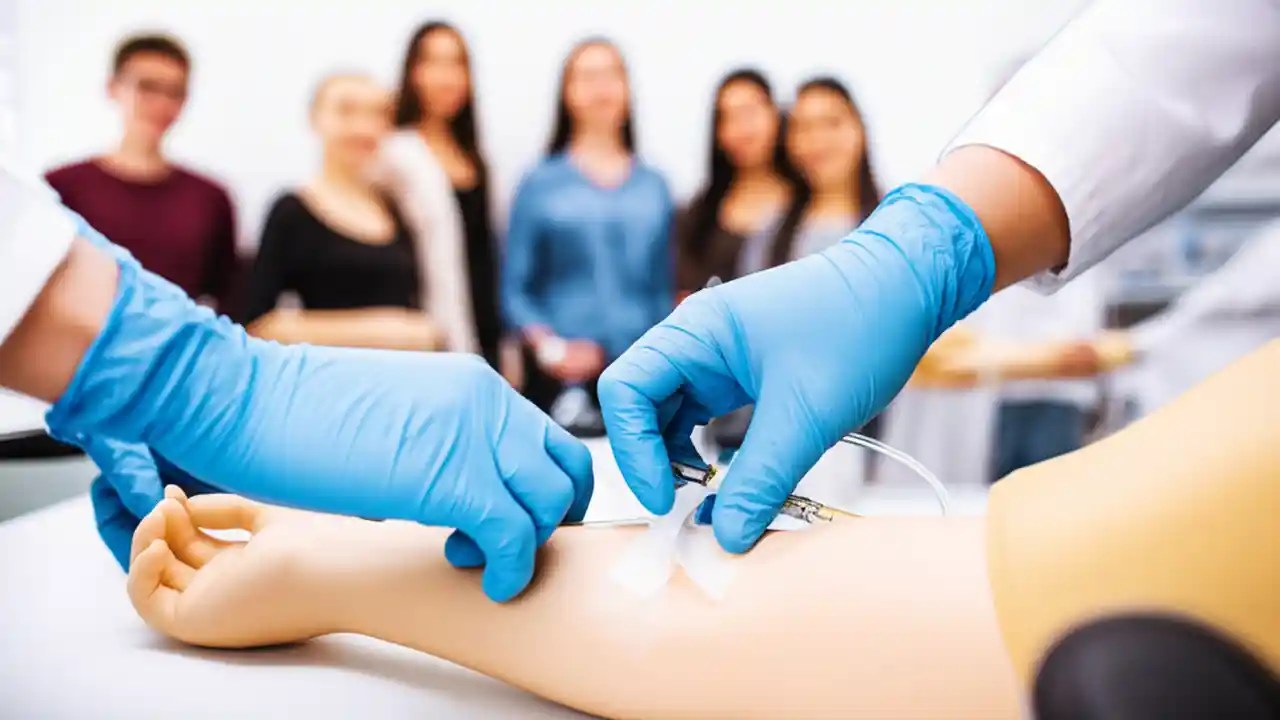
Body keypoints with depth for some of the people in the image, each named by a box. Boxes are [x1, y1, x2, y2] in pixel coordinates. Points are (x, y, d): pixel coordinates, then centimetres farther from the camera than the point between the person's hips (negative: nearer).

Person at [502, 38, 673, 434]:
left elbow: (663, 288, 14)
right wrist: (548, 346, -13)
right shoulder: (541, 183, 4)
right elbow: (515, 288, 2)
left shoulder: (653, 186, 12)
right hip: (562, 376, -2)